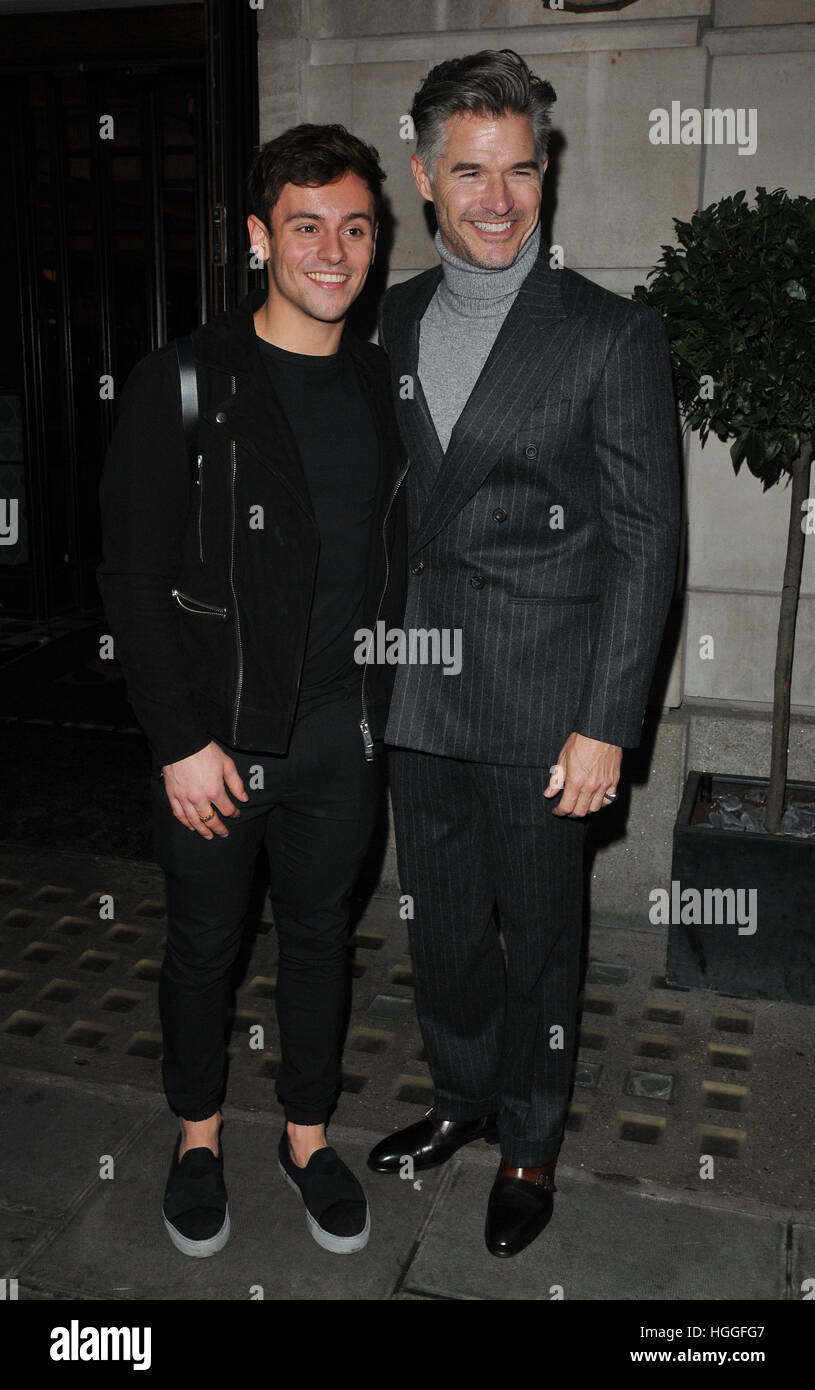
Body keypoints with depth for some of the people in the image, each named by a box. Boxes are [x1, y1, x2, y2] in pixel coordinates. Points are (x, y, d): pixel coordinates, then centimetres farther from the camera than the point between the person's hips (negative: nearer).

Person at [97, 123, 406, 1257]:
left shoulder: (383, 388, 5)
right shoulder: (183, 385, -9)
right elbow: (134, 579, -11)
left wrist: (382, 707, 9)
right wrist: (181, 741, -14)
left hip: (342, 738, 4)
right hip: (216, 740, -3)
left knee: (321, 936, 16)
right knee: (204, 942, 14)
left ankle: (308, 1133, 38)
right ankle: (199, 1134, 38)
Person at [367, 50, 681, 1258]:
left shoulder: (612, 335, -7)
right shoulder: (394, 323, 8)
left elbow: (644, 542, -9)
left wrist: (605, 724, -13)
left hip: (539, 708, -4)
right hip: (418, 699, 5)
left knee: (538, 937, 10)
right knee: (441, 923, 18)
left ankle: (530, 1146, 33)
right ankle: (461, 1099, 42)